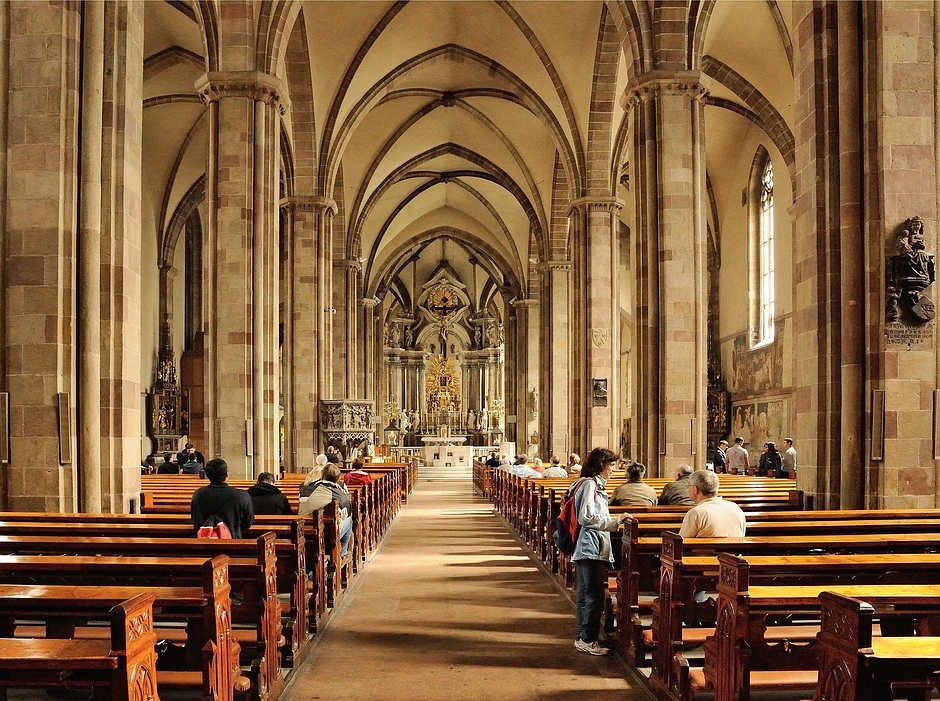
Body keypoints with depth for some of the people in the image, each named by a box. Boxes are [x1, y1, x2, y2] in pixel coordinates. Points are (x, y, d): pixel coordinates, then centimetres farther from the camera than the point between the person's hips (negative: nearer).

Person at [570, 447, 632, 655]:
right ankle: (587, 639, -1)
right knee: (594, 595, -7)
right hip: (591, 547, -11)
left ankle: (582, 638, 20)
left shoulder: (594, 484, 19)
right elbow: (588, 517, -21)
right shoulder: (590, 484, -12)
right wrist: (616, 521, -19)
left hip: (592, 547, 11)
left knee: (586, 595, 14)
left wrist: (616, 521, 17)